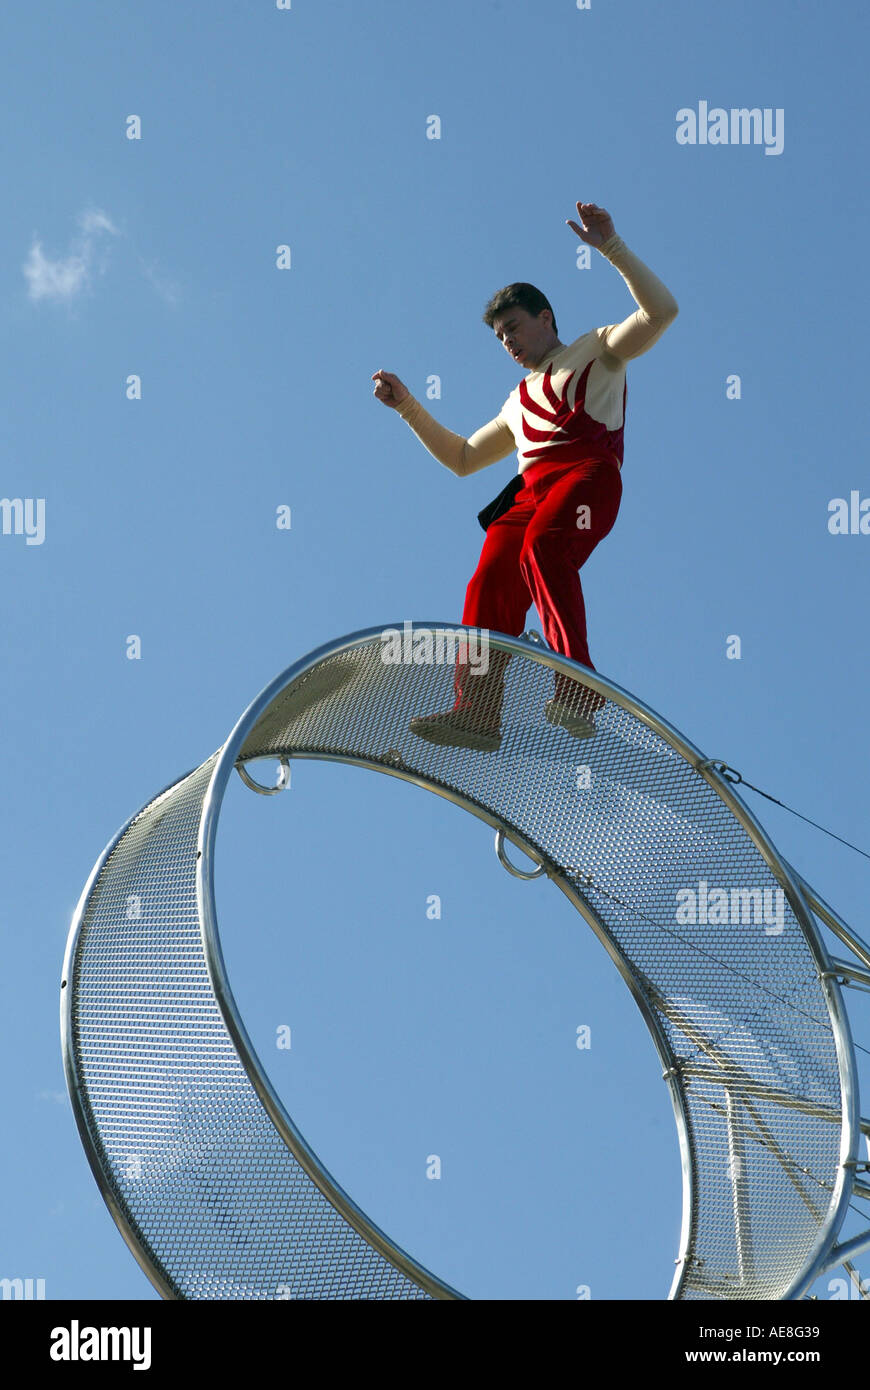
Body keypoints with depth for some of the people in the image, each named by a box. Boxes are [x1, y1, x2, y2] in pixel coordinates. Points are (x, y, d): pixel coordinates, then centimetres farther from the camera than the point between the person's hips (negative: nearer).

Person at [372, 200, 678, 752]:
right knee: (491, 580, -19)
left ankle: (578, 690, -43)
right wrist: (408, 407, 35)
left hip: (586, 472, -6)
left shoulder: (595, 351, 21)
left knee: (542, 548, -35)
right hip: (530, 490, 6)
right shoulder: (518, 403, 38)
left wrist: (612, 247, -4)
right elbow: (461, 458, 43)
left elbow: (661, 311, 4)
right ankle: (477, 710, -30)